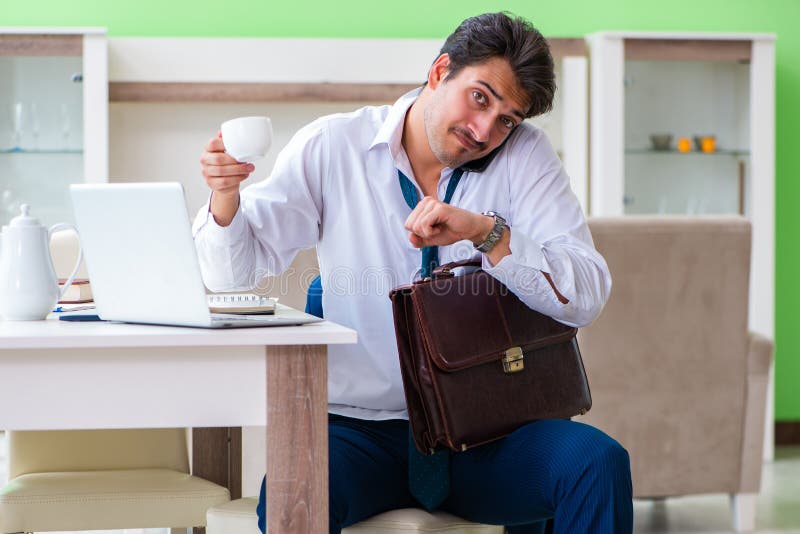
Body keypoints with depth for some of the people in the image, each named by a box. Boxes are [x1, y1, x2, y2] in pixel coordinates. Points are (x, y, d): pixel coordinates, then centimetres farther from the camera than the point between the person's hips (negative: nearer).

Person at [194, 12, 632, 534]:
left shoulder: (525, 155, 1)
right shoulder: (332, 147, 1)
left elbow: (587, 294, -8)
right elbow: (235, 273, 0)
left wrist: (488, 234, -22)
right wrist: (226, 198, -21)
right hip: (361, 426, -2)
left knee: (598, 461, -25)